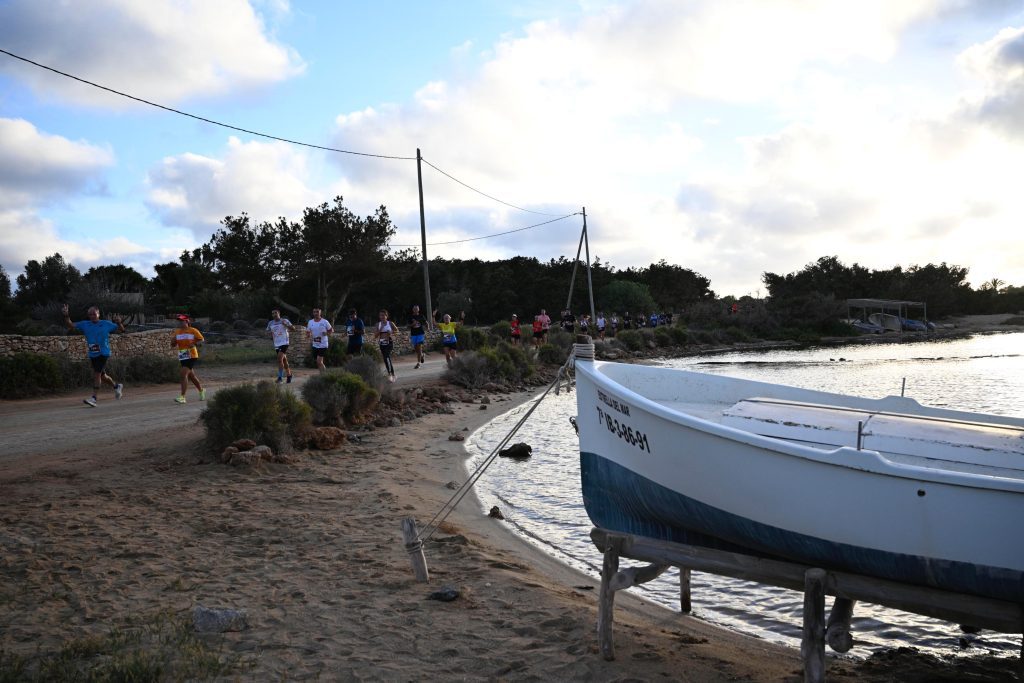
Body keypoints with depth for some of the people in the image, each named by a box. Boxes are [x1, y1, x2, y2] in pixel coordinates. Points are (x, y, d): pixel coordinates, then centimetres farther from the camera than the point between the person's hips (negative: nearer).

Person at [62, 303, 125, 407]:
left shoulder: (107, 324, -2)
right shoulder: (85, 324, 5)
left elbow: (121, 330, 4)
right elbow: (70, 326, 2)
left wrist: (119, 323, -17)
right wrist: (66, 316, -14)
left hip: (103, 353, -5)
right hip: (92, 355, 5)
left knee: (96, 374, -16)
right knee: (102, 376, 15)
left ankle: (94, 398, -17)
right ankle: (117, 386, 40)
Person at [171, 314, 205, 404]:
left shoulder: (193, 331, -6)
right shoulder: (177, 332, 9)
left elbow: (201, 339, 2)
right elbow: (173, 345, 11)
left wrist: (194, 344, -16)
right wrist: (173, 341, -11)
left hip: (191, 356, -6)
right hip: (182, 357, 6)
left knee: (184, 374, -18)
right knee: (191, 376, 17)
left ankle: (182, 397, -18)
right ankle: (201, 391, 39)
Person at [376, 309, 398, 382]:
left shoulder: (390, 323, 0)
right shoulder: (378, 324, 7)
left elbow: (397, 331, 7)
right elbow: (376, 335, 4)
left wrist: (391, 332, -12)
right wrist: (380, 330, -12)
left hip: (389, 342, -4)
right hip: (382, 343, 5)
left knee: (387, 356, -26)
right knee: (386, 359, 7)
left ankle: (390, 373, -28)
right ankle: (392, 374, 19)